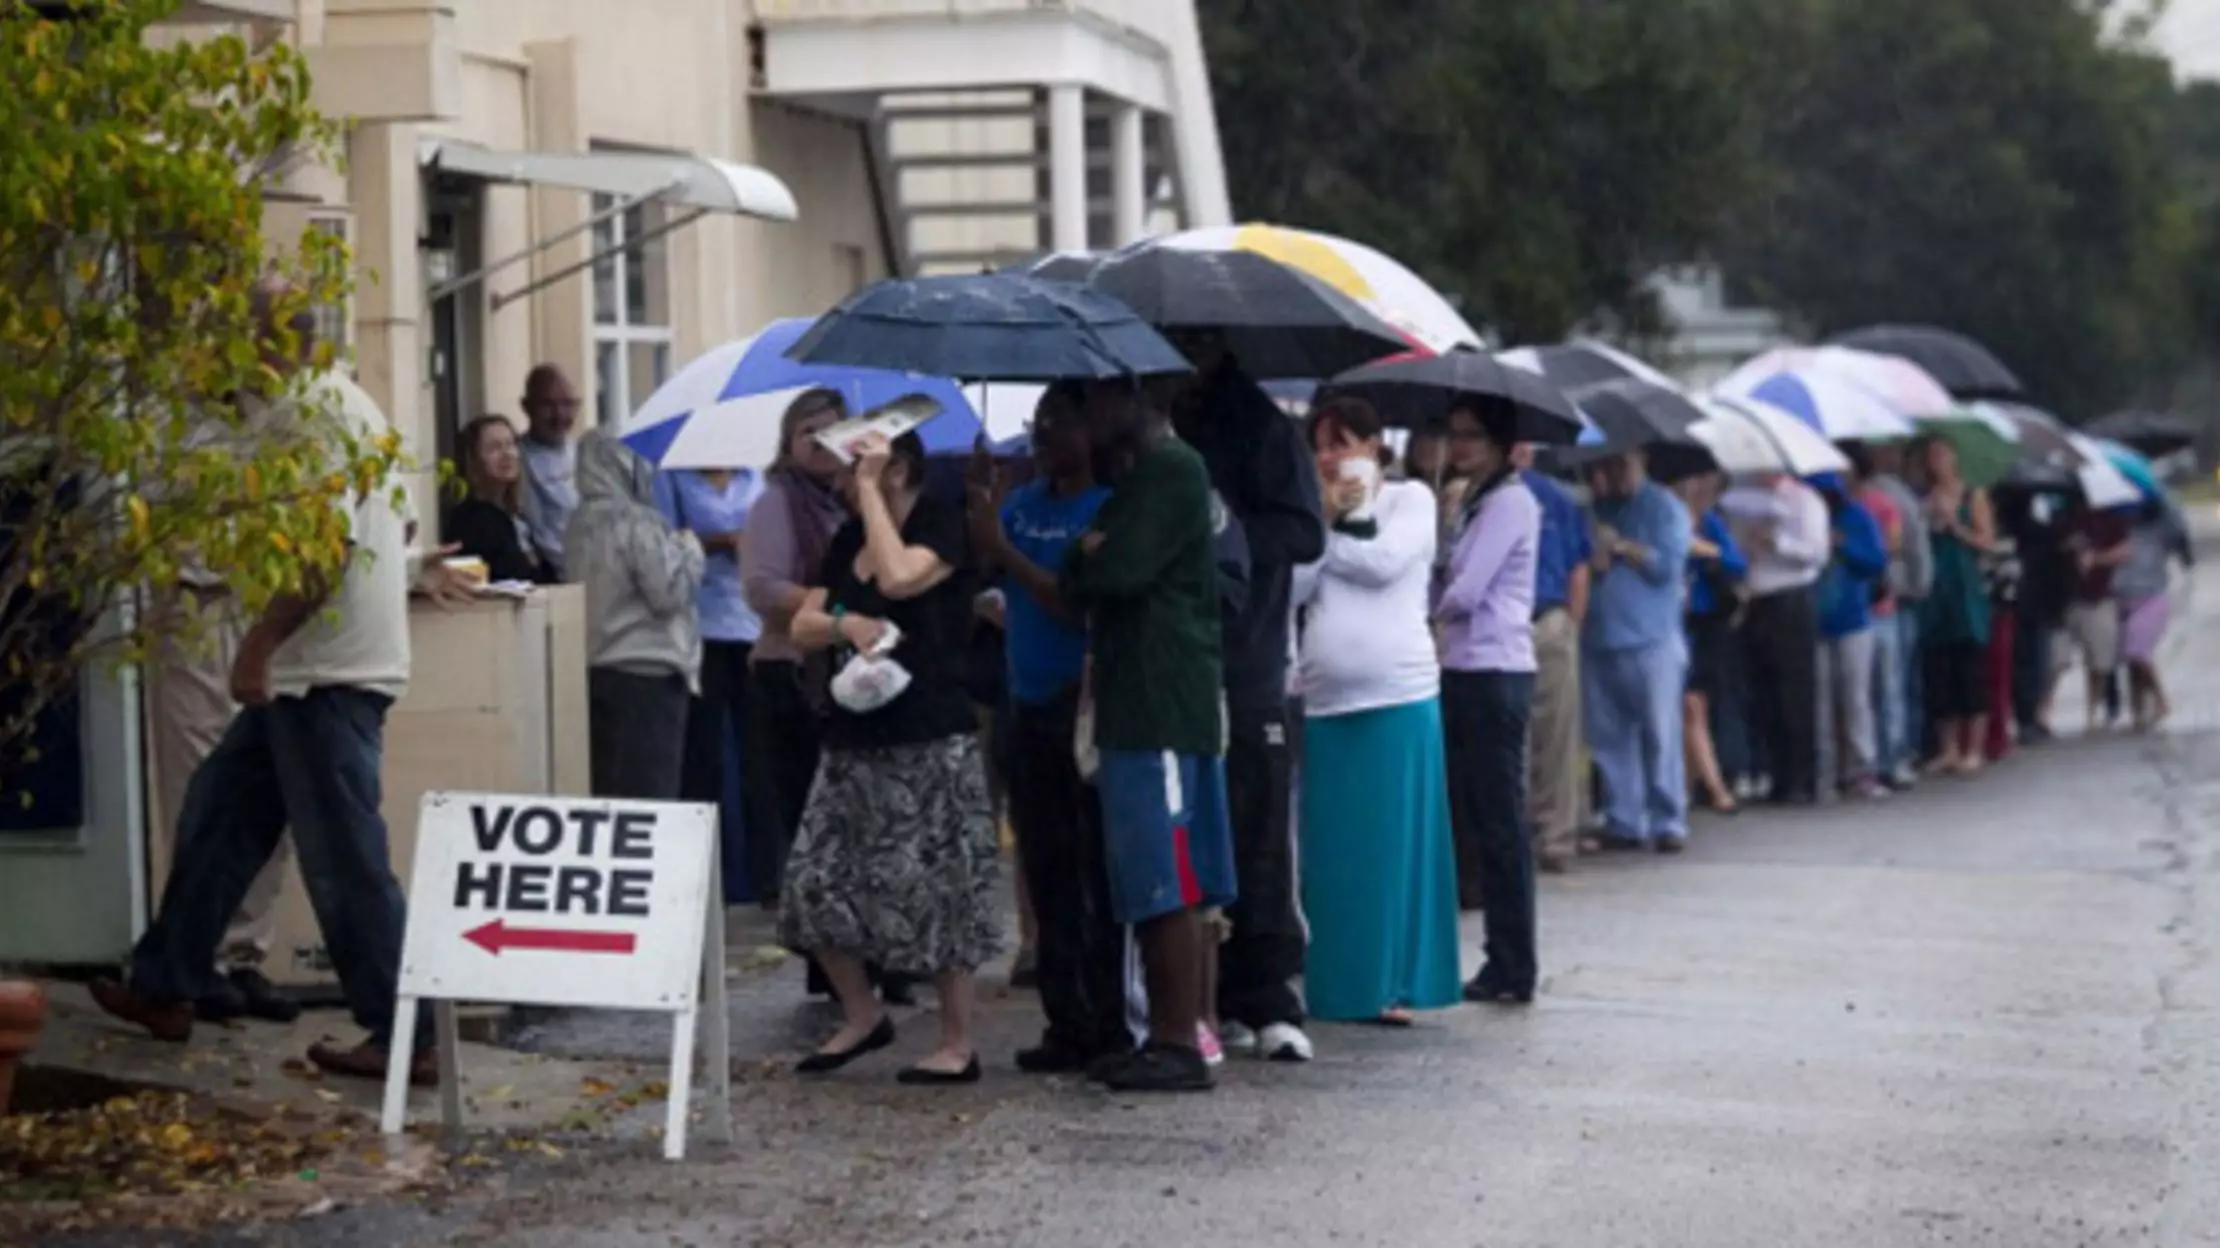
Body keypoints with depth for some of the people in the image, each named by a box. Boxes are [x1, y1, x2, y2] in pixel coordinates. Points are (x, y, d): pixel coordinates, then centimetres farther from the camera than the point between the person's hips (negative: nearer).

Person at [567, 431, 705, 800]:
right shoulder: (635, 522, -13)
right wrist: (690, 550, 2)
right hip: (647, 672, -8)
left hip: (594, 669, 8)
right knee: (649, 795, -7)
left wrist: (673, 549, 21)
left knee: (605, 794, 8)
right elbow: (670, 592, -15)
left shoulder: (580, 523, 11)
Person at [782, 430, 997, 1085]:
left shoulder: (943, 524, -6)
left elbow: (900, 577, -25)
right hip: (852, 738, 8)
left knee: (935, 891, -5)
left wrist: (869, 489, -16)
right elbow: (802, 625, 13)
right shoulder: (849, 538, 15)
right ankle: (861, 1014, 22)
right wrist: (845, 622, -9)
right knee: (817, 884, 5)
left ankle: (958, 1044, 4)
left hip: (931, 742, -7)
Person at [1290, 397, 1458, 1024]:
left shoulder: (1411, 499, 6)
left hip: (1399, 697, -3)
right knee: (1334, 851, 1)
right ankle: (1337, 987, 6)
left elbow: (1383, 561, -11)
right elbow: (1291, 587, 3)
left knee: (1395, 846, -2)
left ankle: (1396, 984, 2)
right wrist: (1329, 518, -4)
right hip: (1326, 702, 3)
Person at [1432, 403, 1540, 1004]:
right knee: (1473, 818, 10)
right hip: (1466, 670, 9)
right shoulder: (1477, 502, 19)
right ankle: (1507, 965, 14)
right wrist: (1437, 592, -5)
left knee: (1499, 823, -6)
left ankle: (1513, 971, -2)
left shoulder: (1509, 502, -10)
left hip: (1494, 675, -9)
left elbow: (1463, 593, -15)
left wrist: (1431, 600, 3)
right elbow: (1452, 587, 14)